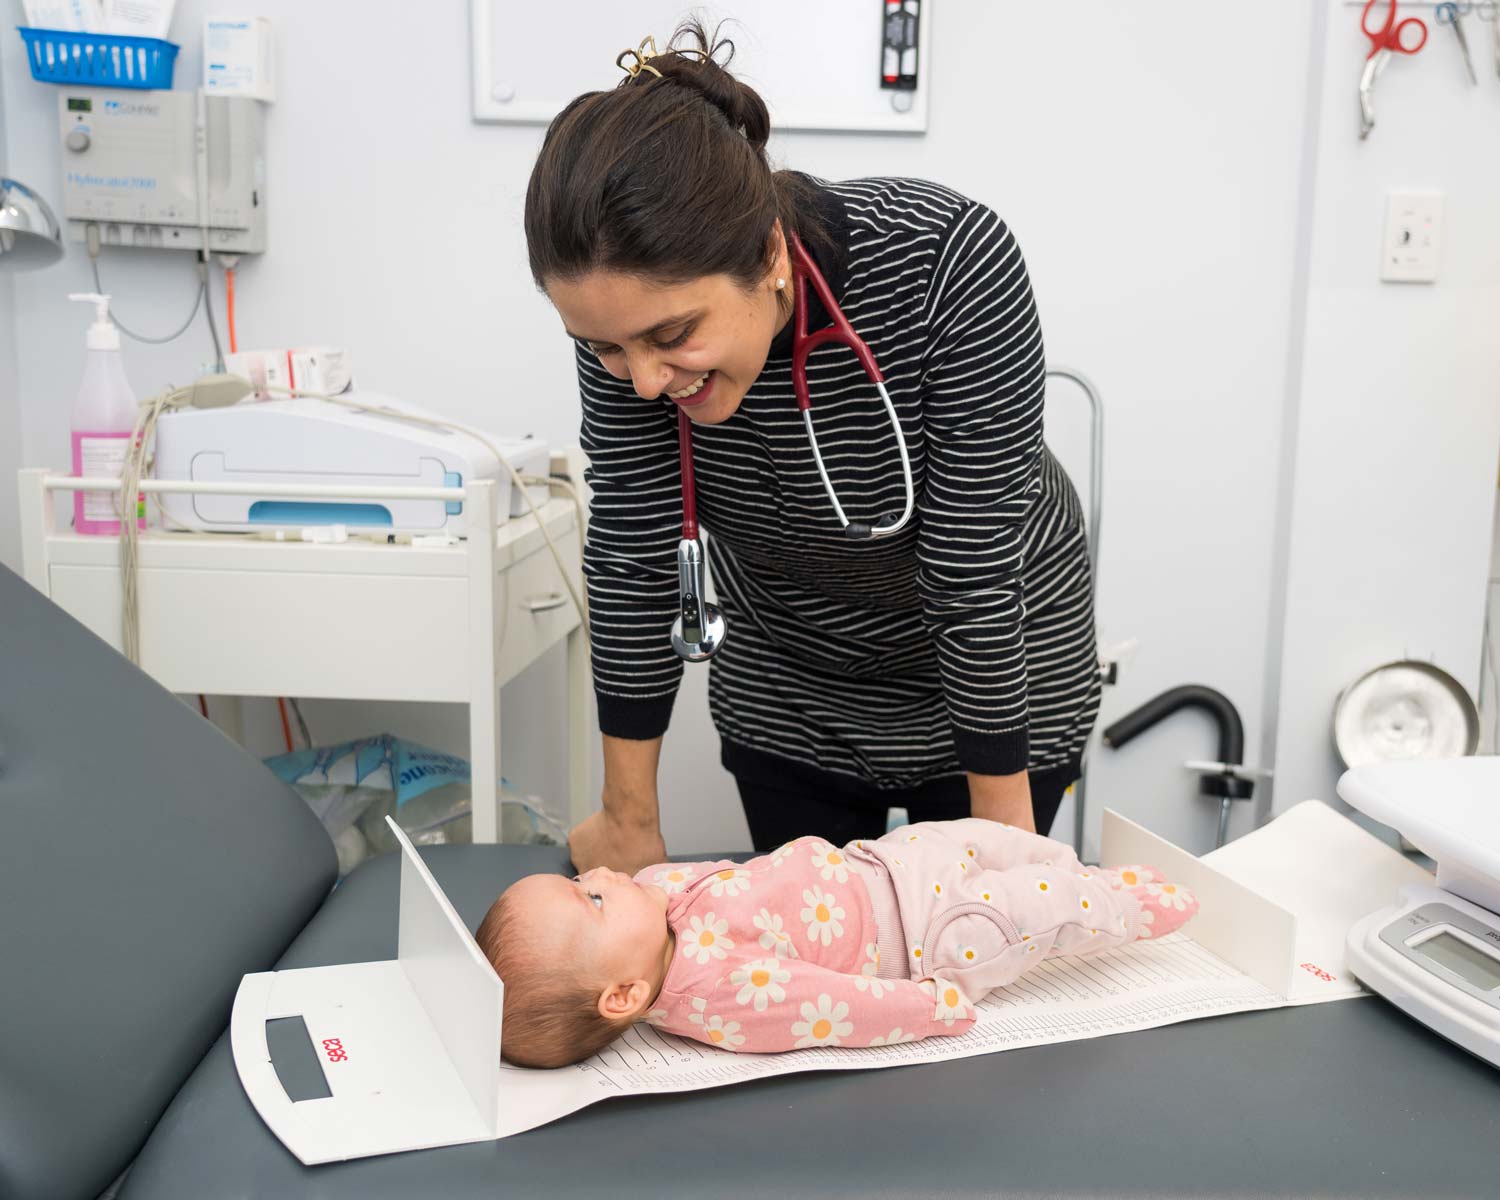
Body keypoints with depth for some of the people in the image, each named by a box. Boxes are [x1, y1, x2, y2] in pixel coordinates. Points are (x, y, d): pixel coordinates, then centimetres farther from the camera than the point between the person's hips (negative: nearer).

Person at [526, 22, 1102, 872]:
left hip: (992, 665, -2)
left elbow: (974, 575, -29)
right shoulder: (632, 308, -24)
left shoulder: (950, 261, -34)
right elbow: (632, 555, -17)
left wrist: (1005, 835, -20)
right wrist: (632, 818, -11)